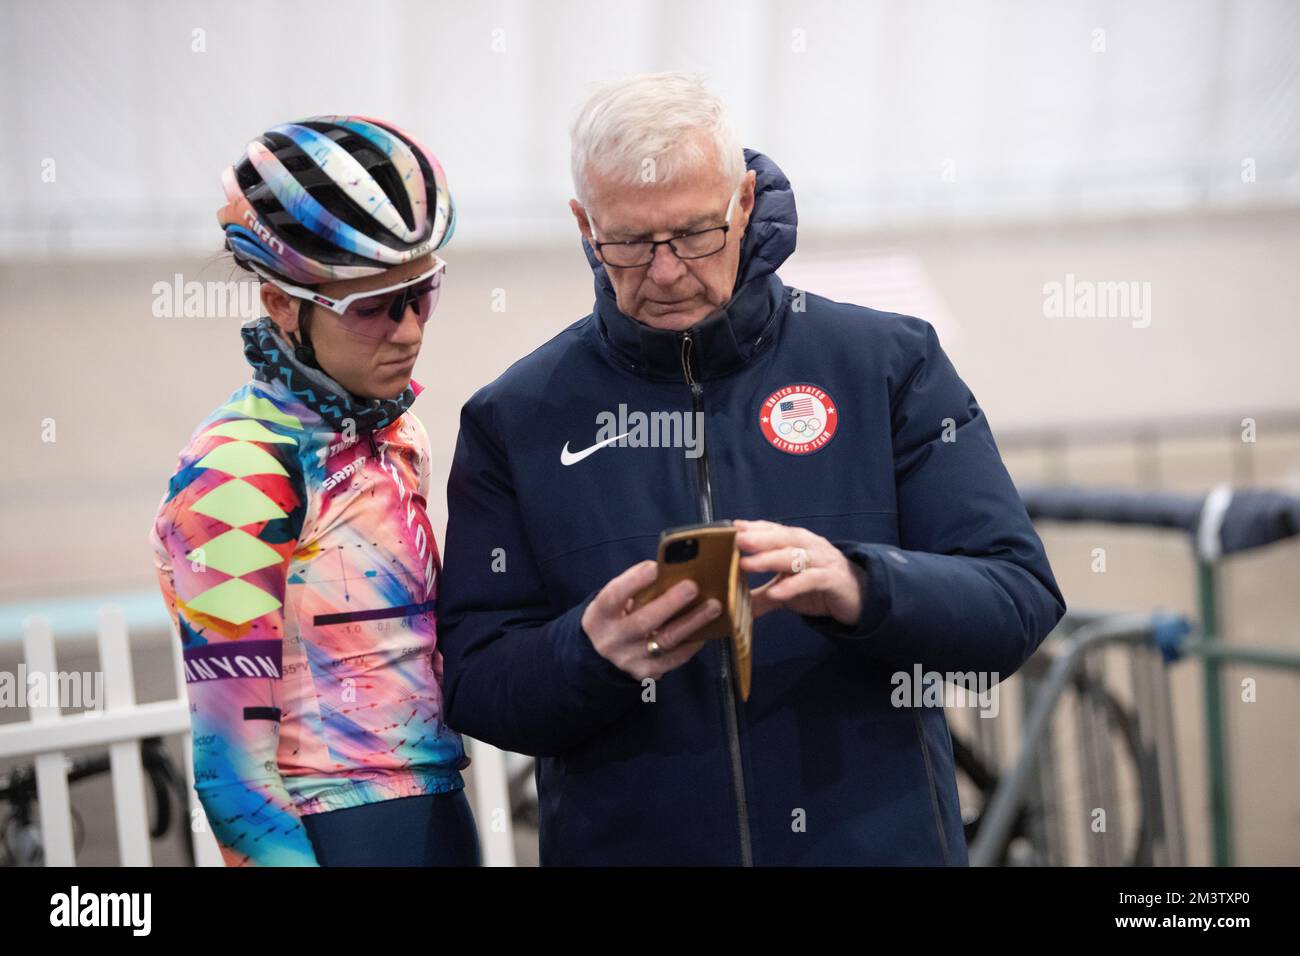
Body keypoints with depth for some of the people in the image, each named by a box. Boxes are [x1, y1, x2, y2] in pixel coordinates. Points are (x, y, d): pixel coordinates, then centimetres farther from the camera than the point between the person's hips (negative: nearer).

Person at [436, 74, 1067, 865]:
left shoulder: (887, 363, -2)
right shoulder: (516, 420, 0)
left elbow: (1019, 597, -8)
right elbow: (474, 685, -3)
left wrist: (860, 589, -25)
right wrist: (591, 652, -23)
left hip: (875, 837, 0)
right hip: (626, 842, 0)